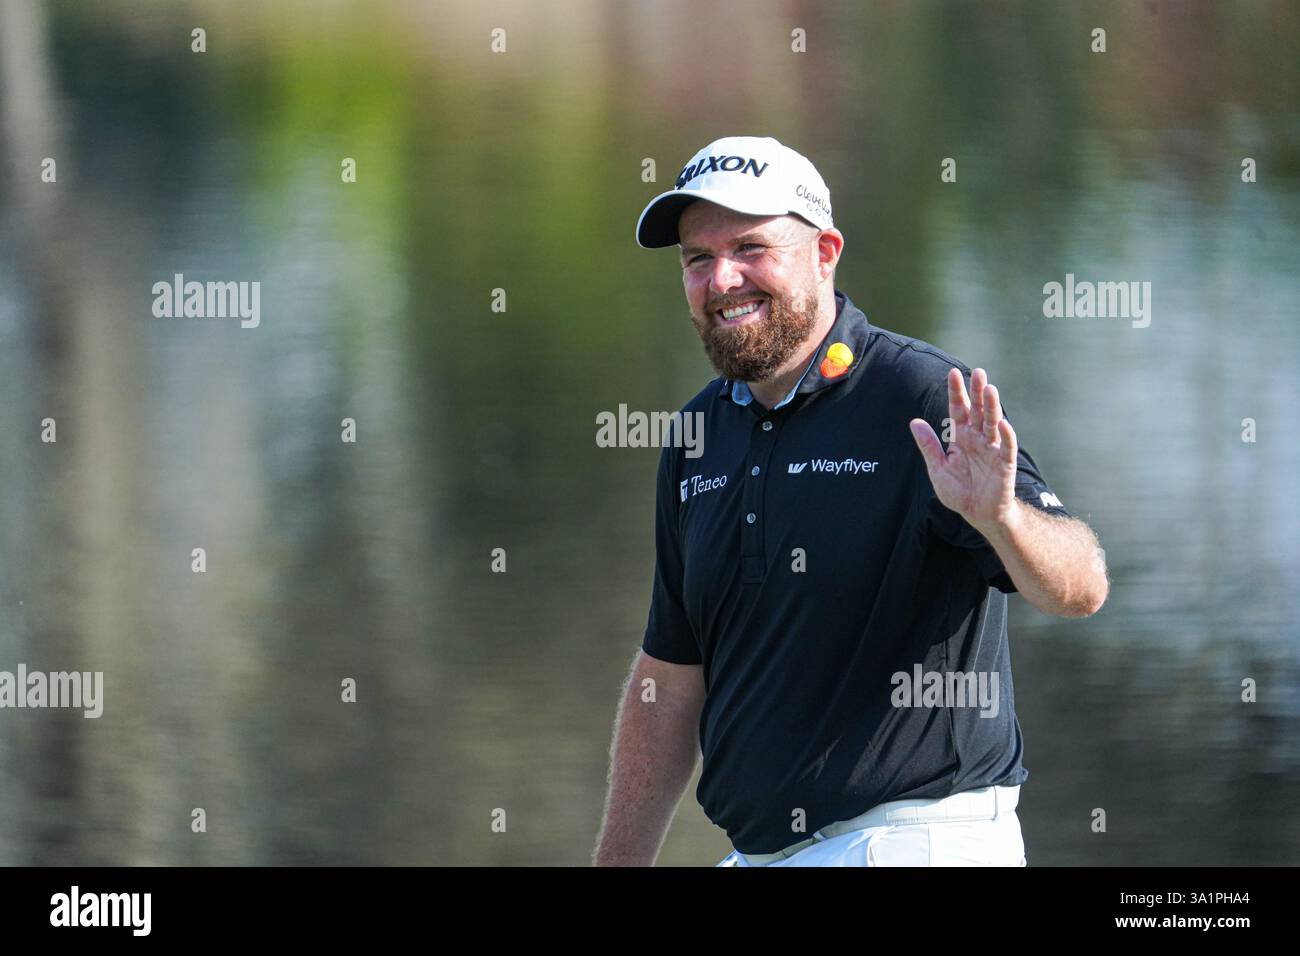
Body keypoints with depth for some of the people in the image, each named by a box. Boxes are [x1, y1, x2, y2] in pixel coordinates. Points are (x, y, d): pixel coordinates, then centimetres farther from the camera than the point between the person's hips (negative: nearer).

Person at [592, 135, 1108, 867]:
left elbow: (1082, 589, -21)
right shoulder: (701, 434, 10)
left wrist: (1000, 516, -41)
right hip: (758, 848, 7)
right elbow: (671, 679, 15)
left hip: (919, 839, -7)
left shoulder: (923, 397, -11)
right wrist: (620, 863, 12)